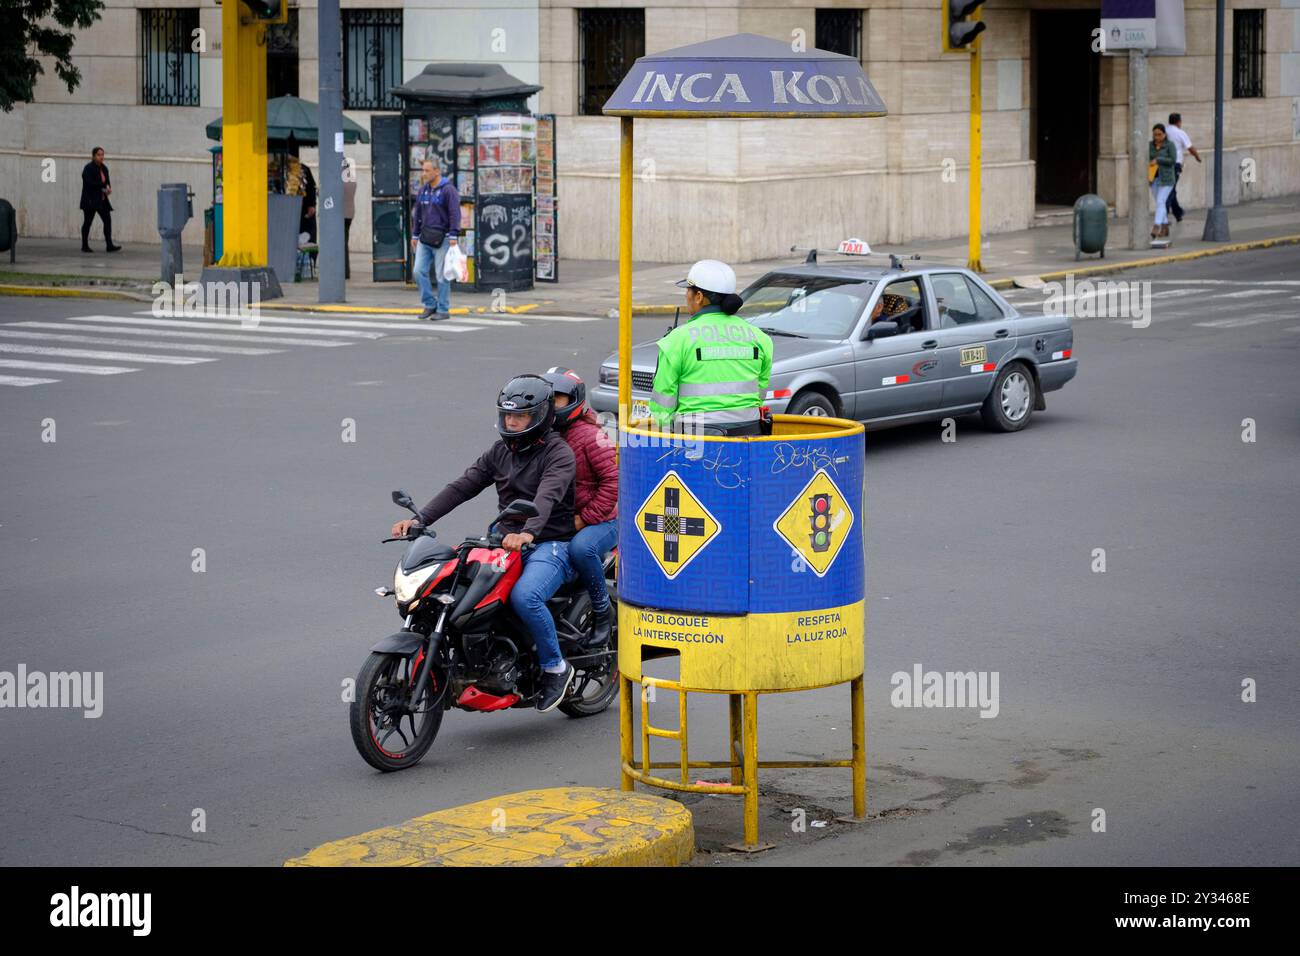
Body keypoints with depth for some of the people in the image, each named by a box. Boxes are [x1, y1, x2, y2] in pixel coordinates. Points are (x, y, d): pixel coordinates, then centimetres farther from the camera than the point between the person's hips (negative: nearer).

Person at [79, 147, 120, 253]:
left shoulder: (104, 168, 11)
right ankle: (85, 246, 13)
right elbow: (89, 183, -20)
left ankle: (109, 245, -8)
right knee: (87, 222, 3)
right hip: (90, 200, -7)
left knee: (108, 220, -5)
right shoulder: (89, 168, -11)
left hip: (102, 200, 7)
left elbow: (107, 181, 16)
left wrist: (108, 188, -8)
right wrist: (104, 186, -20)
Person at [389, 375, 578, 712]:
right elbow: (463, 486, 4)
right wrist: (420, 518, -10)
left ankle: (555, 667, -13)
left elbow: (547, 496, -28)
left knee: (524, 596, -34)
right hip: (509, 542, 7)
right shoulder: (500, 451, 14)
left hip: (551, 544, -7)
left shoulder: (558, 453, -8)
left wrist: (529, 532, -48)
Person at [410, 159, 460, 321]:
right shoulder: (423, 191, 13)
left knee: (442, 275, -2)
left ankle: (443, 309, 5)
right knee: (419, 271, 0)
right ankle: (430, 304, 10)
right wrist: (415, 235, 17)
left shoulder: (448, 190, -8)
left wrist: (453, 236, -18)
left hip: (442, 239, -7)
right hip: (425, 239, 7)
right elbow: (417, 214, 20)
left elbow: (455, 214, -13)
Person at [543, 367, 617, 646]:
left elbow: (614, 479, -18)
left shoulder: (588, 435, -12)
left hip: (601, 521, -7)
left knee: (581, 548, -39)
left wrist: (585, 518, -19)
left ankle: (602, 610, -15)